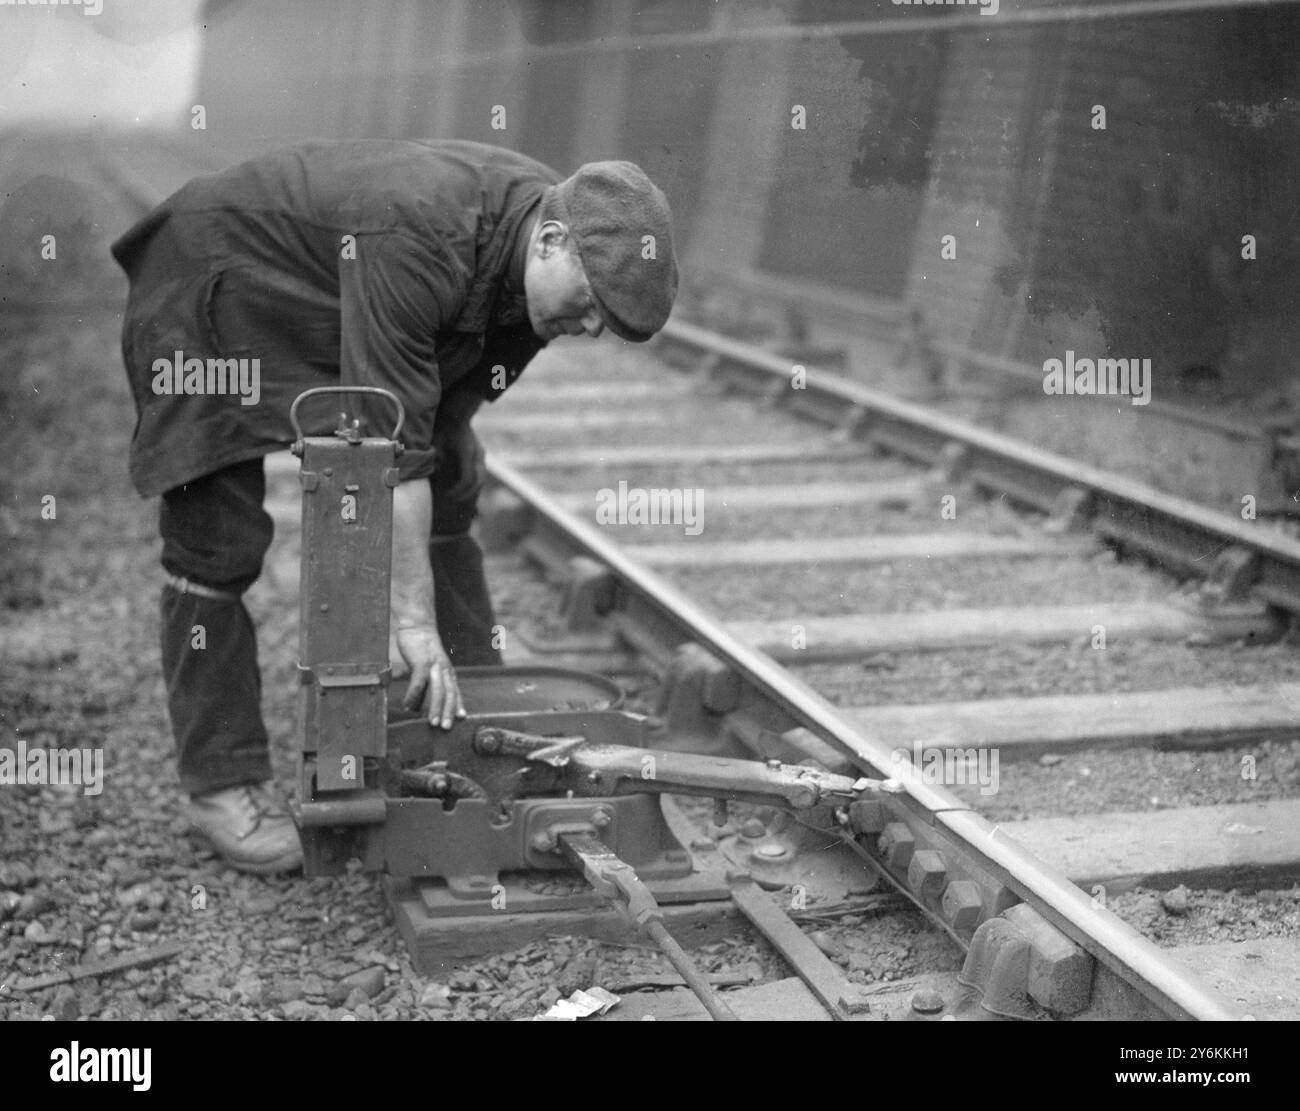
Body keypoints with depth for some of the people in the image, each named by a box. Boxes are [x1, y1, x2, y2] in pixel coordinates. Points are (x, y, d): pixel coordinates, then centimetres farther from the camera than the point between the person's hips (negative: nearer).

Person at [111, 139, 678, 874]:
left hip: (329, 315, 8)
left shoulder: (538, 255, -14)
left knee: (450, 482, 3)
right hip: (211, 284, -8)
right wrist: (415, 620, -38)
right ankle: (224, 783, 0)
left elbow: (442, 415, -5)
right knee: (219, 542, -11)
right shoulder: (416, 241, -40)